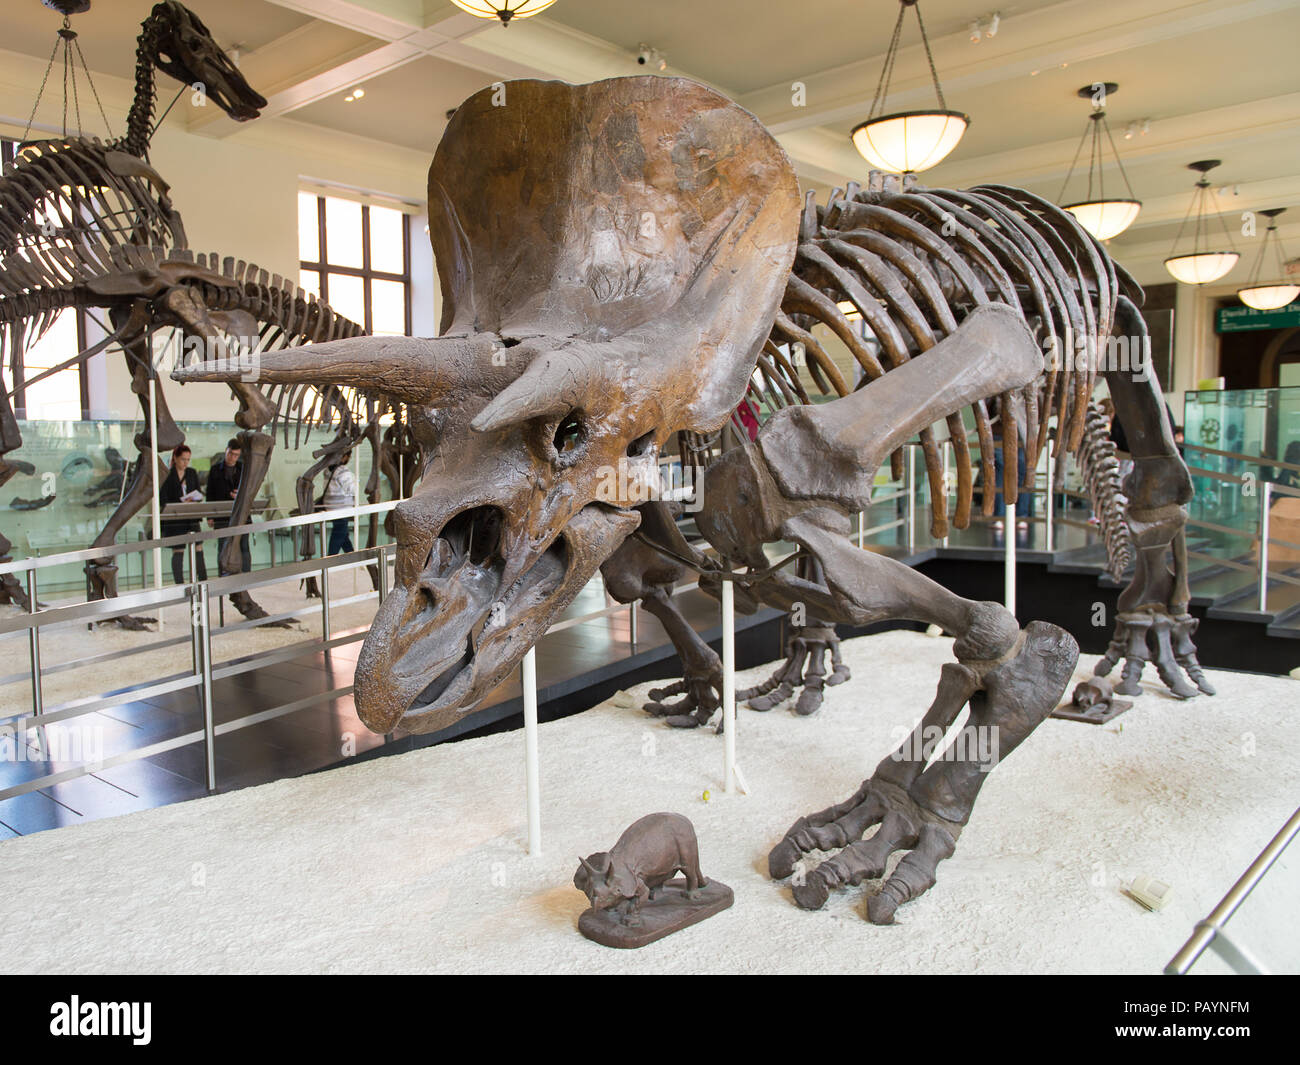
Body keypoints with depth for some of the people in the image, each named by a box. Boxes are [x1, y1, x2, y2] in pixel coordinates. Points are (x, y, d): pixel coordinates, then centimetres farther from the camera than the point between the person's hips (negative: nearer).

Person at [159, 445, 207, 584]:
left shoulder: (192, 473, 11)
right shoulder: (167, 475, -4)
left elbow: (199, 493, 13)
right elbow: (162, 500, -8)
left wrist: (195, 499, -10)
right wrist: (181, 503, -21)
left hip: (191, 518, 4)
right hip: (174, 520, -4)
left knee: (198, 548, 0)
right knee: (178, 551, -1)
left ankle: (203, 582, 4)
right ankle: (180, 585, 5)